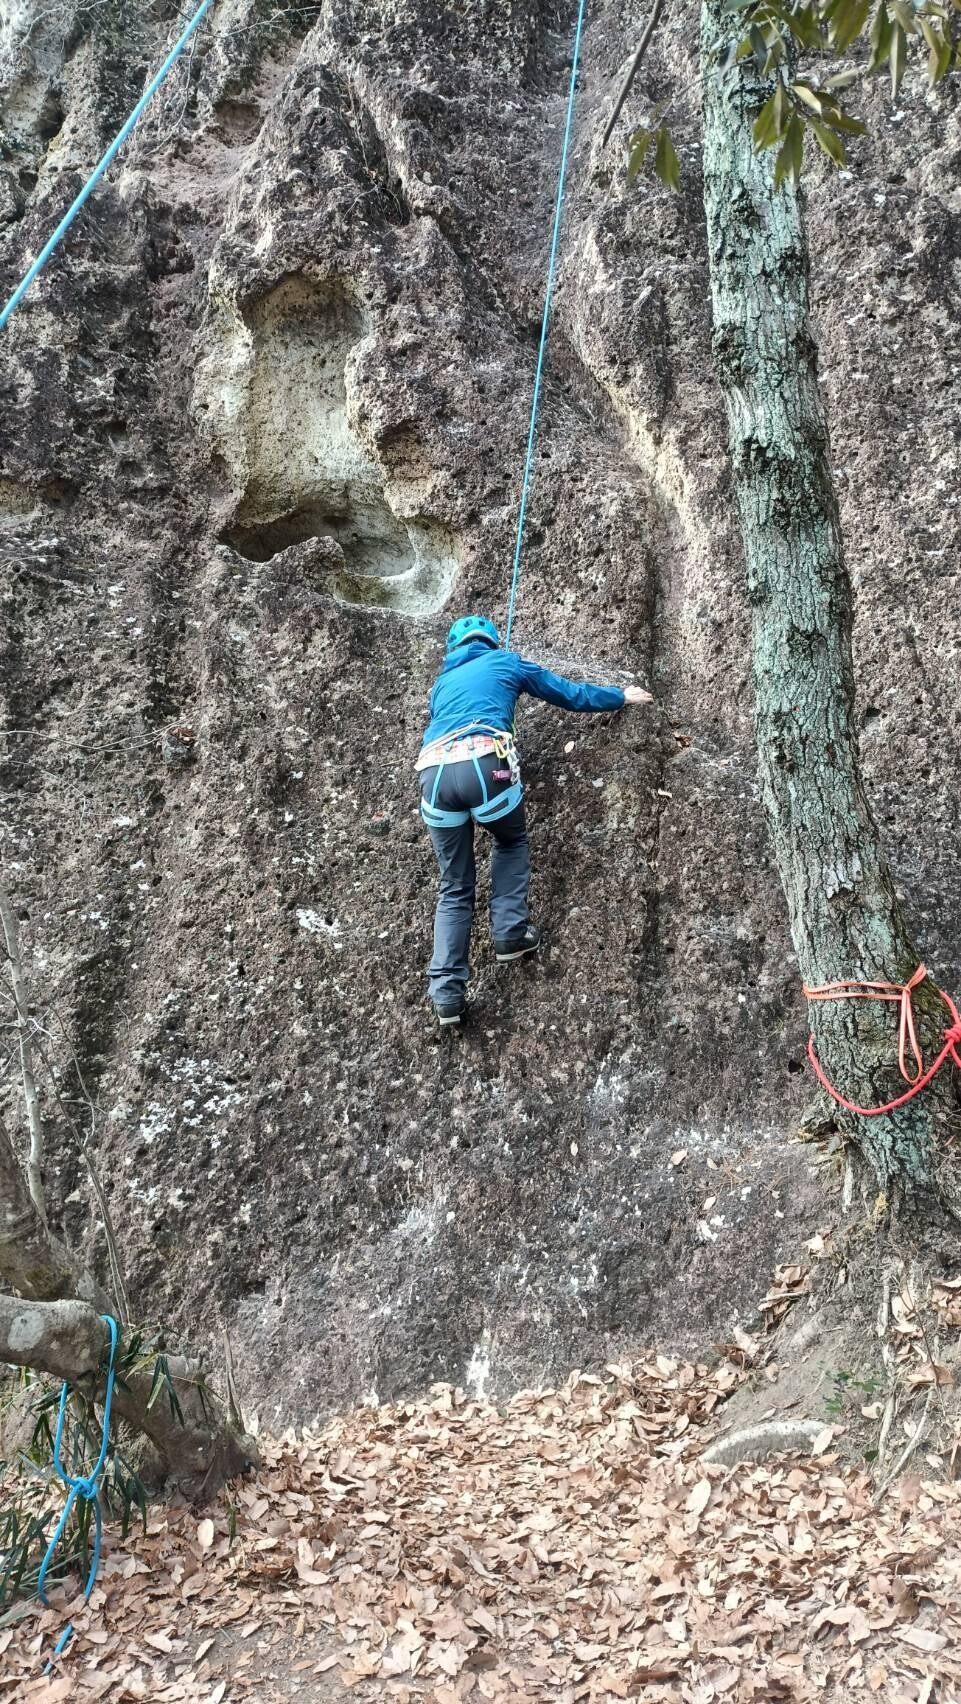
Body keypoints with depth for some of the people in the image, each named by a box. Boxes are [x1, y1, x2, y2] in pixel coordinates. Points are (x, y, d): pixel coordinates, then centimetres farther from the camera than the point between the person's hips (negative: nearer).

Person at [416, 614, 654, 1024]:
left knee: (454, 887, 12)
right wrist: (622, 696, 49)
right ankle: (510, 933, 13)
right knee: (511, 842, 29)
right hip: (484, 764, -3)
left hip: (434, 772, 3)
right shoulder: (505, 662, 26)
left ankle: (446, 992, 0)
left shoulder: (442, 682, 35)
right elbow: (570, 695, 34)